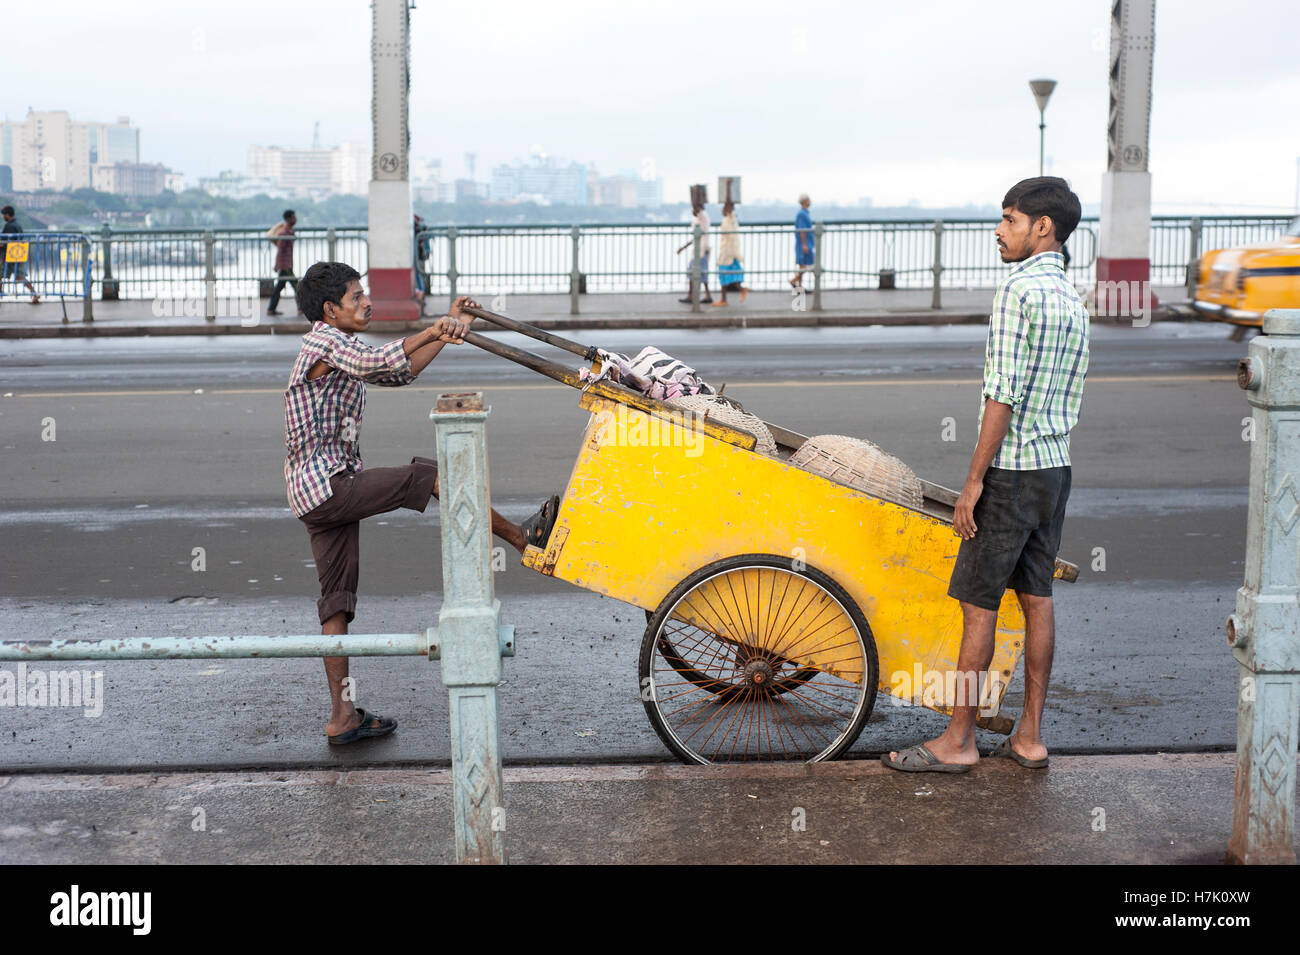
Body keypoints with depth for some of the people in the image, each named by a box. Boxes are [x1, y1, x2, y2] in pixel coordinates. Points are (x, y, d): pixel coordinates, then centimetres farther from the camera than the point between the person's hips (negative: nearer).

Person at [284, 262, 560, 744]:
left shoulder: (335, 347, 22)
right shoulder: (327, 342, -8)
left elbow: (398, 374, 24)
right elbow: (375, 363, -29)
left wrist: (447, 328, 19)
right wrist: (431, 331, -32)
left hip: (316, 495, 10)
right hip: (328, 484, -10)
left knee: (337, 599, 7)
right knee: (430, 474, -11)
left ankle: (342, 714, 9)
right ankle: (520, 535, 2)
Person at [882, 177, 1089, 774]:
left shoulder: (1019, 290, -15)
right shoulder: (1073, 300, 13)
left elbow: (1004, 393, -19)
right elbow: (1067, 401, 16)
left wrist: (974, 481, -16)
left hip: (1011, 471, -9)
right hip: (1057, 467, 9)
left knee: (978, 605, -1)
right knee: (1036, 599, 12)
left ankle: (957, 741, 7)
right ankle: (1029, 738, 18)